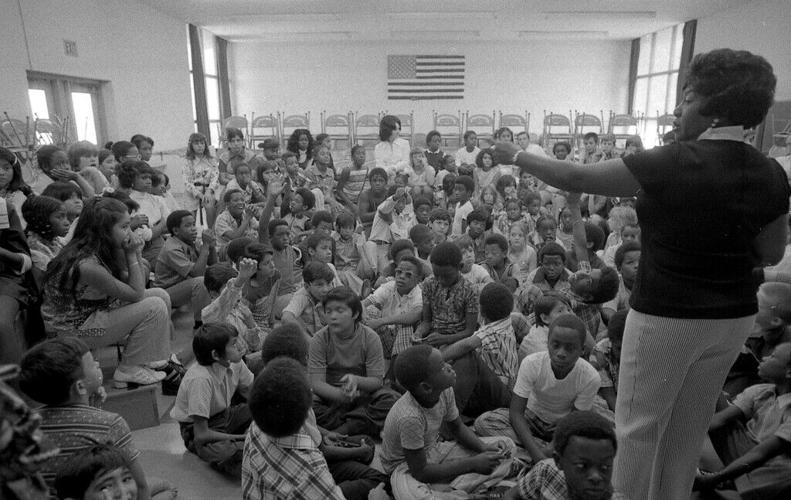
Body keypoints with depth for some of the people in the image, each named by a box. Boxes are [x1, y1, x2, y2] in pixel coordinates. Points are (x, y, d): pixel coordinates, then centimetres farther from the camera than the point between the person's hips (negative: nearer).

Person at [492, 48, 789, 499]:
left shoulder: (673, 164, -20)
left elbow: (575, 179, -14)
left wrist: (518, 157, -1)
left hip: (667, 316, -6)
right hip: (735, 317, 7)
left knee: (639, 424, 12)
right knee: (689, 429, 22)